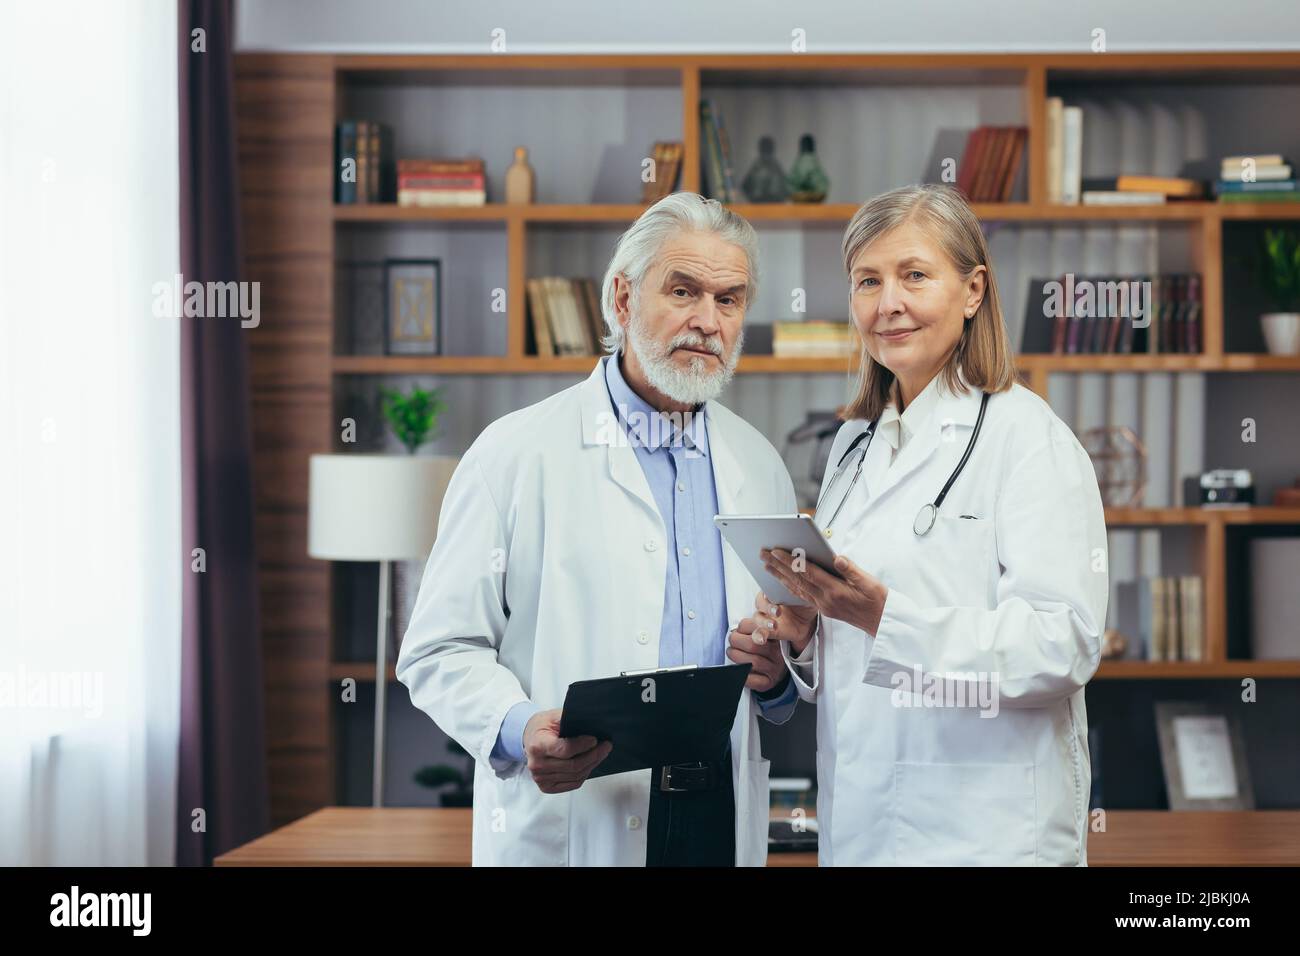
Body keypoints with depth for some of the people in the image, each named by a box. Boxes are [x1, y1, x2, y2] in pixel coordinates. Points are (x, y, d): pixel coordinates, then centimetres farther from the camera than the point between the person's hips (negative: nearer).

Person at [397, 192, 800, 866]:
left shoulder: (759, 467, 11)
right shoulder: (518, 453, -4)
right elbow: (438, 652, -7)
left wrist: (777, 678, -5)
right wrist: (518, 731, -25)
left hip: (725, 822, 4)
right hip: (563, 828, -4)